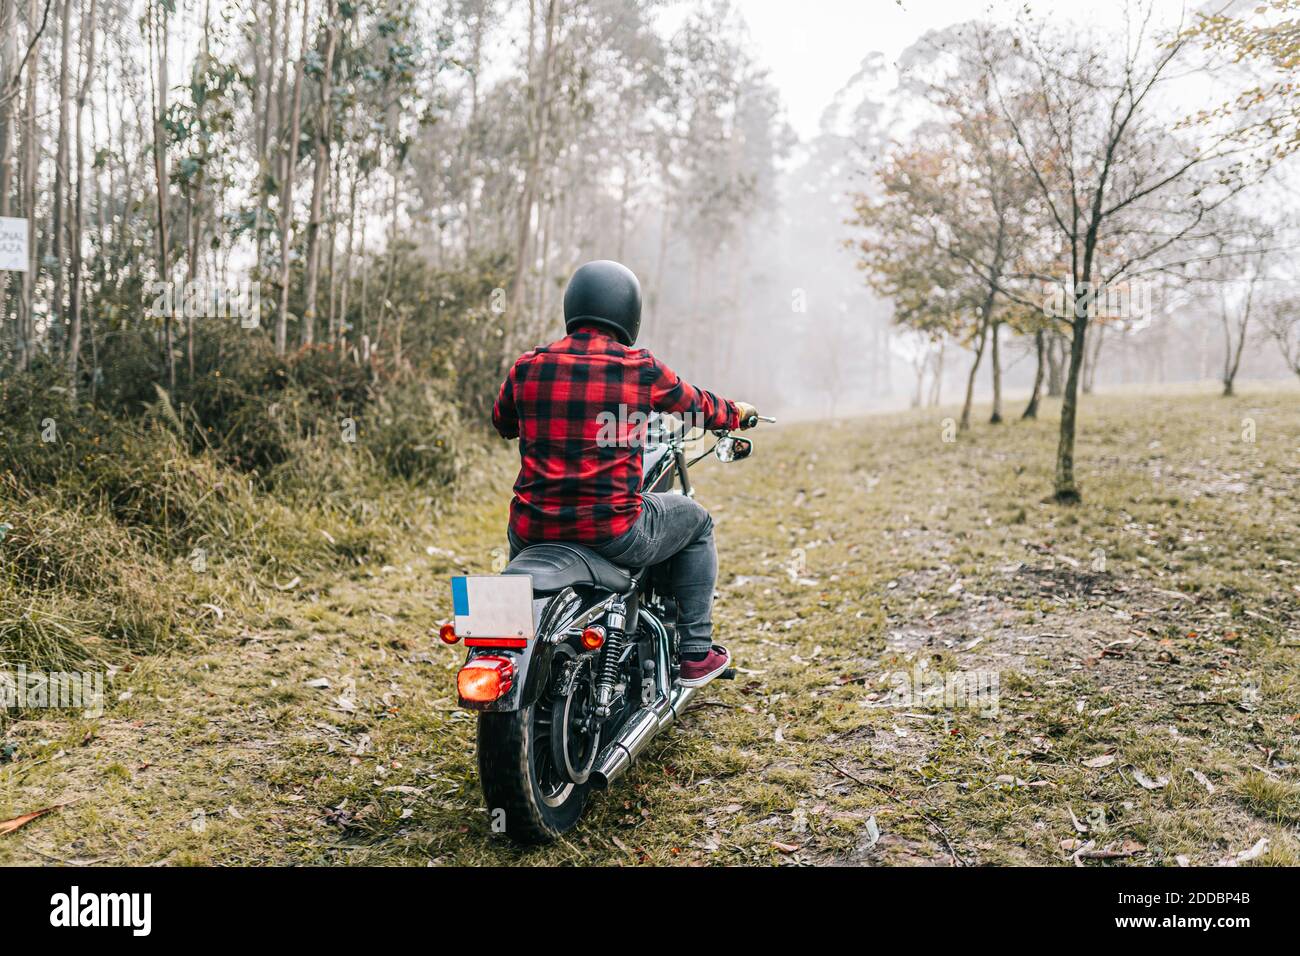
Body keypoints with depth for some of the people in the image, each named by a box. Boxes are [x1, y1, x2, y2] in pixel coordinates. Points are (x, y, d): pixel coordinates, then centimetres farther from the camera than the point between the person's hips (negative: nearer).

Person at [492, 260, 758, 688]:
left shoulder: (527, 366, 2)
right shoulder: (640, 368, -5)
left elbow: (502, 423, 21)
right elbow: (695, 404, 13)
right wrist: (737, 413, 36)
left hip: (535, 530, 4)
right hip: (613, 532, -3)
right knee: (695, 520, 24)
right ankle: (696, 654, 26)